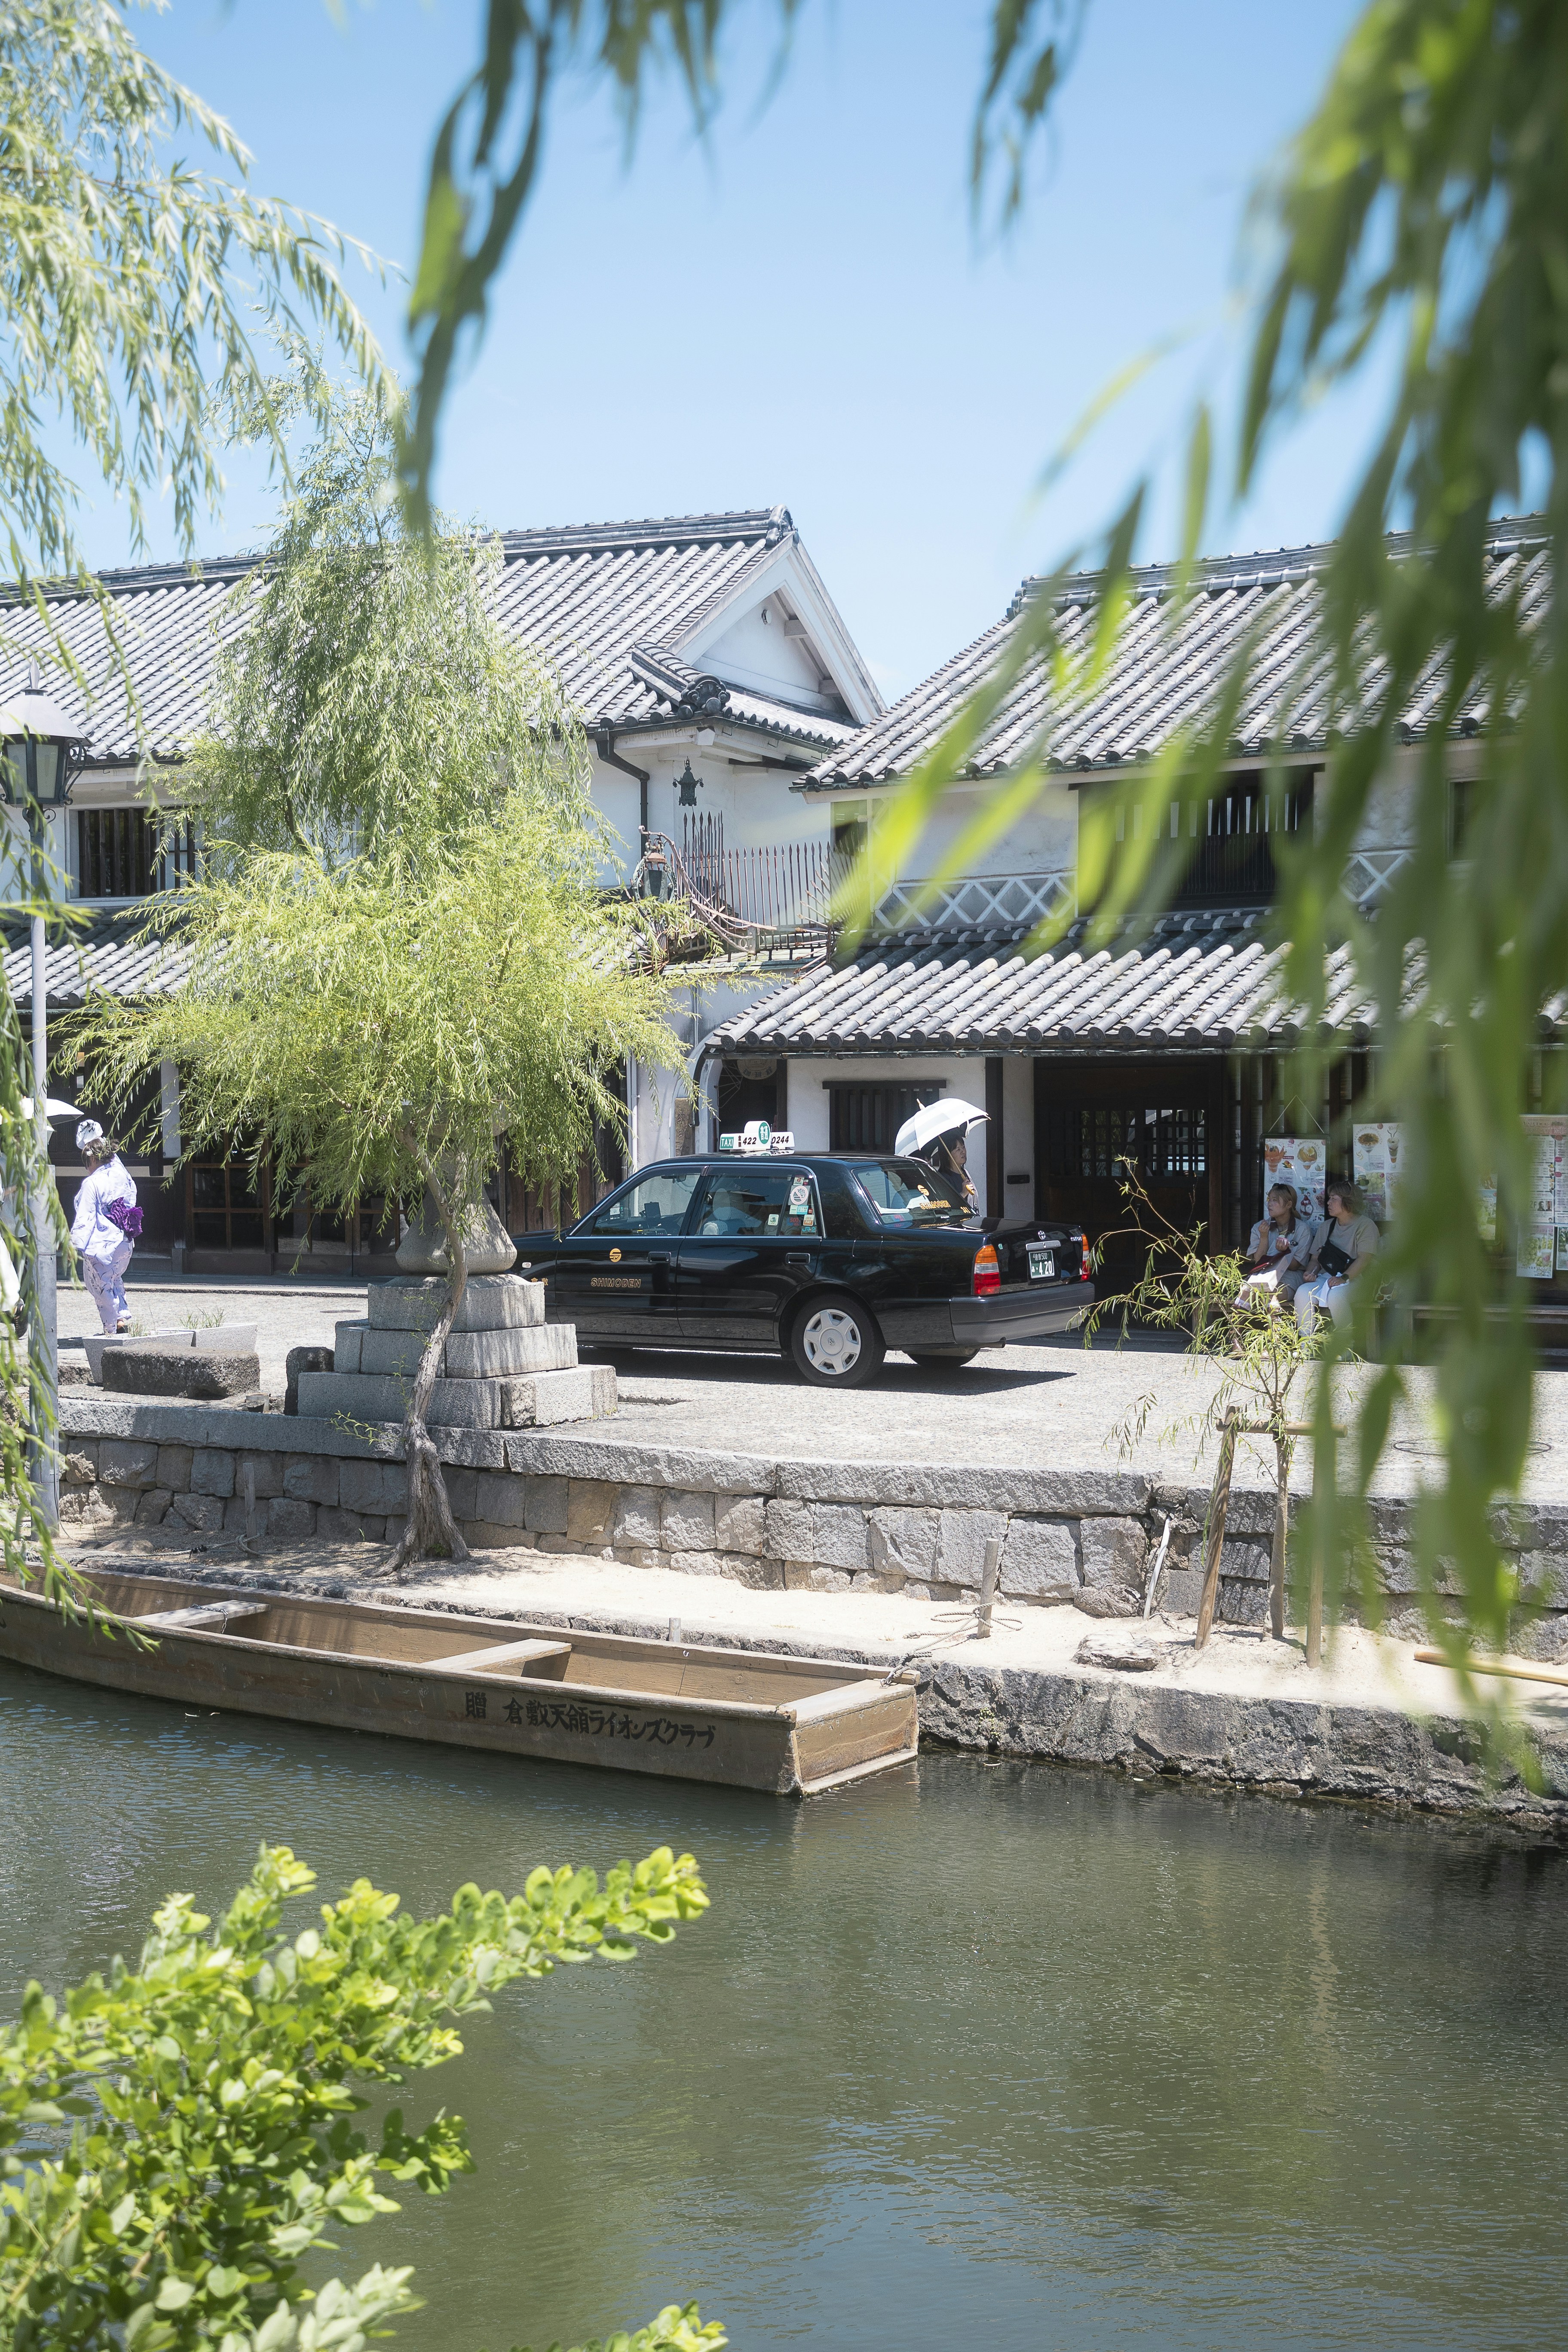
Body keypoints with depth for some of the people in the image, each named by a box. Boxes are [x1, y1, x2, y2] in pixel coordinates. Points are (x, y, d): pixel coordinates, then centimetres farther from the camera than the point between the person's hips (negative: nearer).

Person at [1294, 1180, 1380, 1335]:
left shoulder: (1365, 1226, -1)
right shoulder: (1326, 1227, 20)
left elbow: (1364, 1259, -12)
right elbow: (1316, 1258, 20)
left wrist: (1344, 1278, -25)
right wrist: (1310, 1273, -3)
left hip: (1355, 1280, -6)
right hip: (1326, 1278, 6)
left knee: (1335, 1296, -38)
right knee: (1303, 1293, -27)